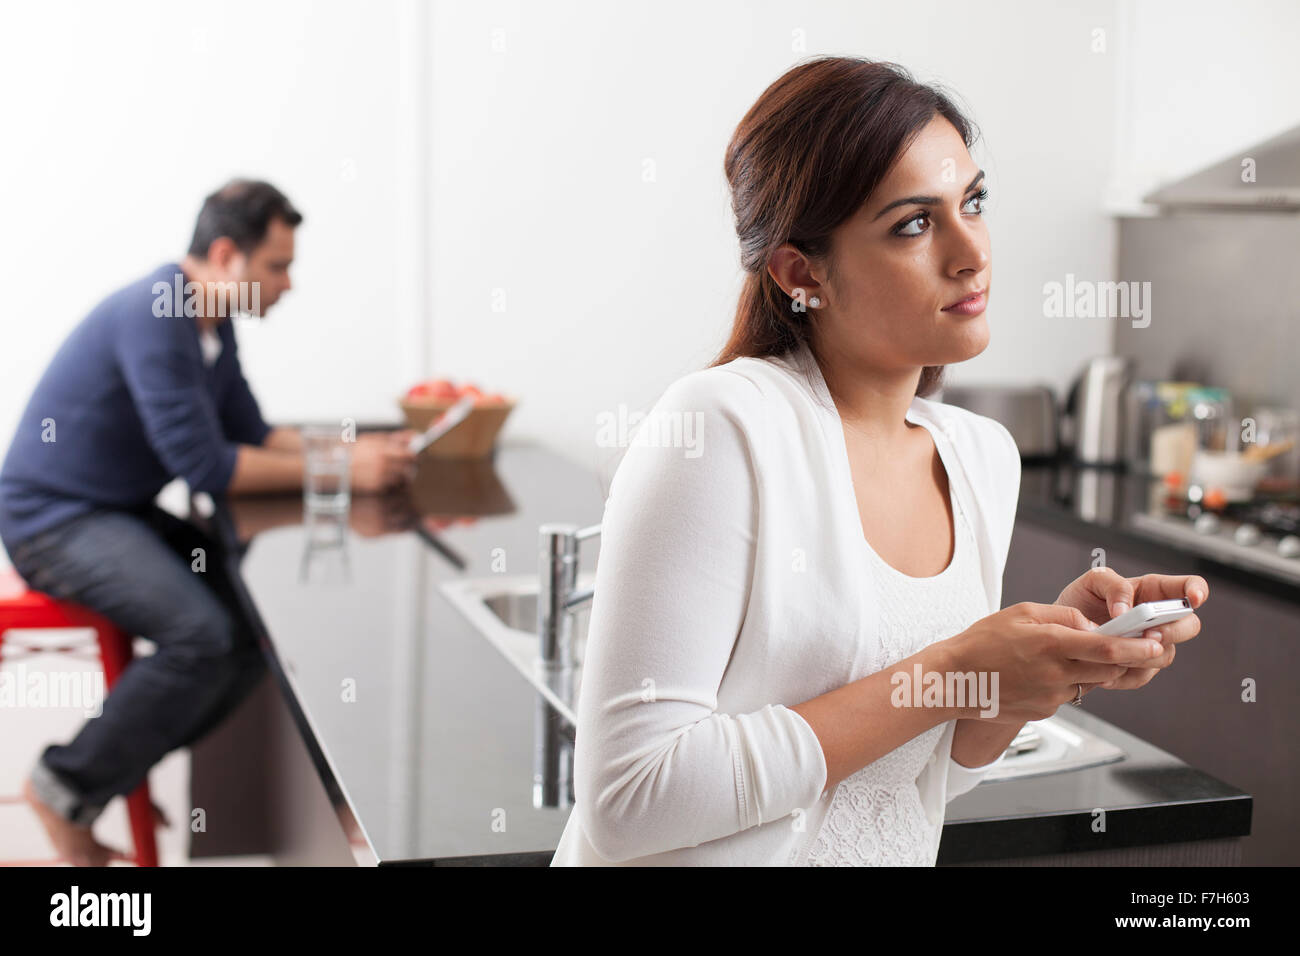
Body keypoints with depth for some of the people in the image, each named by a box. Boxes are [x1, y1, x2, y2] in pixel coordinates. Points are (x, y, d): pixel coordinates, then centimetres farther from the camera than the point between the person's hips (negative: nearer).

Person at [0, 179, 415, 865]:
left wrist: (356, 449, -4)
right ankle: (69, 787, -6)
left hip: (125, 514, 10)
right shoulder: (154, 314, -23)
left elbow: (252, 436, 11)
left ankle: (118, 764, 9)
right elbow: (204, 466, -25)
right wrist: (337, 470, -20)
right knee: (202, 635, -26)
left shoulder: (212, 322, 8)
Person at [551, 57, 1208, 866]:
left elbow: (933, 774, 9)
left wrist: (1052, 658, -8)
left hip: (895, 852, 5)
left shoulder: (986, 456, 2)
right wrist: (945, 677, -20)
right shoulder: (723, 426, -18)